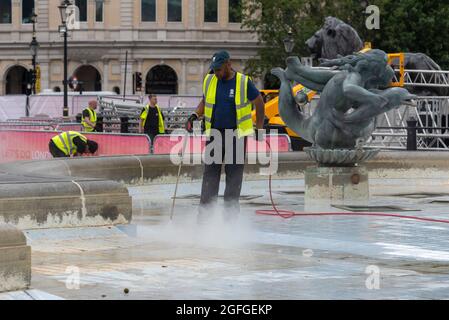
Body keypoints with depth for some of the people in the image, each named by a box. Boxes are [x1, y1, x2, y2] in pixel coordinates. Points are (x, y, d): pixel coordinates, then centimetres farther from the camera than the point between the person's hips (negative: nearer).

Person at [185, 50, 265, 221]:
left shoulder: (243, 82, -7)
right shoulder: (209, 80, 3)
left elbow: (259, 102, 3)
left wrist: (260, 129, 2)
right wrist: (195, 115, -1)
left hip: (237, 135, -3)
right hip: (214, 133, 3)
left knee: (234, 174, 1)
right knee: (210, 173, 0)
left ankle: (231, 212, 7)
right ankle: (205, 211, 1)